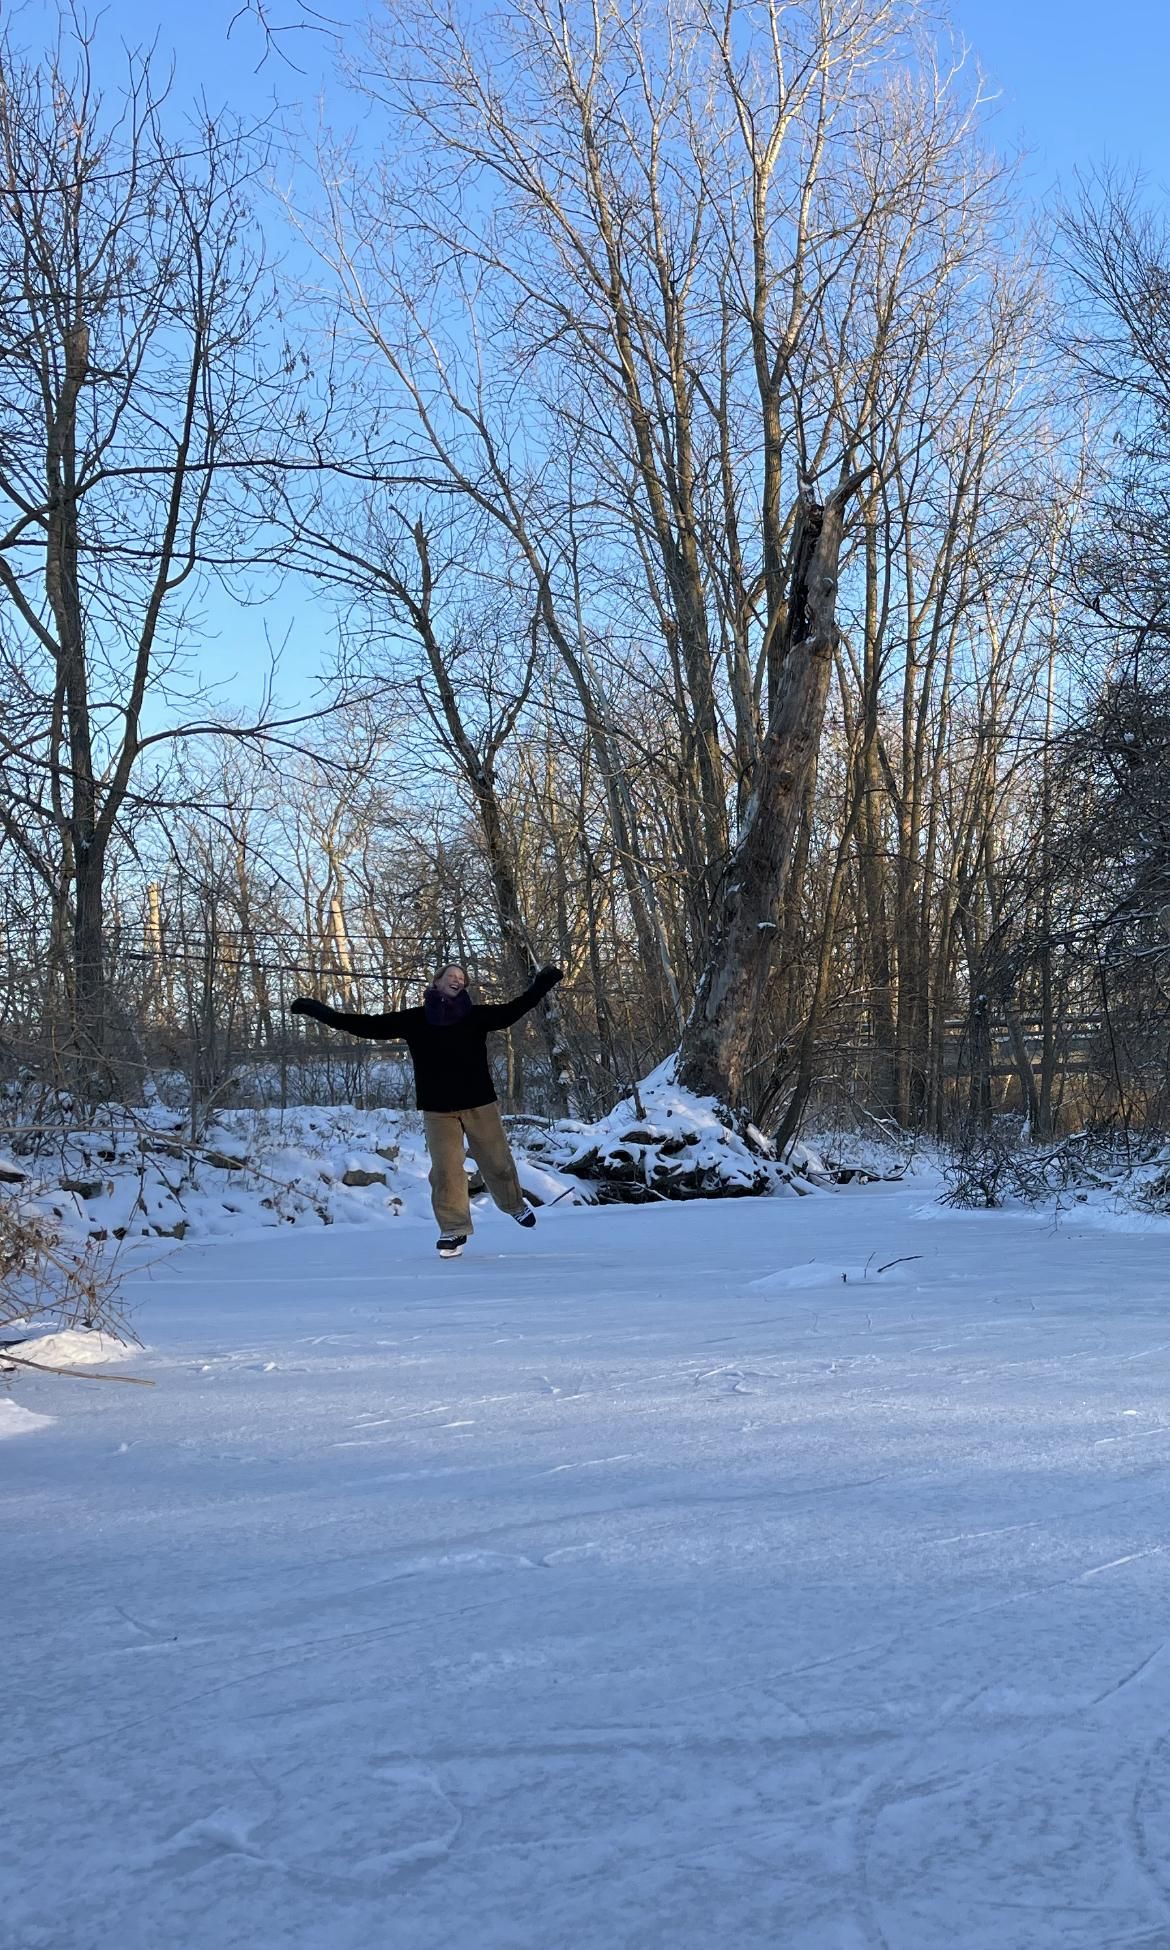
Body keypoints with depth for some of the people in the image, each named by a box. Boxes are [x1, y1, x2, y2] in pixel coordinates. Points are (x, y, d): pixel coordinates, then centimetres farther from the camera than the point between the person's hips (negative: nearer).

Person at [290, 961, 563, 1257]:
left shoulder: (476, 1015, 0)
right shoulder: (414, 1020, 0)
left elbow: (512, 1010, 2)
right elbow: (369, 1025, 1)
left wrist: (541, 985, -9)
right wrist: (319, 1011, -2)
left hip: (480, 1104, 1)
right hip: (438, 1109, 0)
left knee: (497, 1161, 10)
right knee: (445, 1169, -8)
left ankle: (515, 1205, 36)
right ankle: (454, 1229, 0)